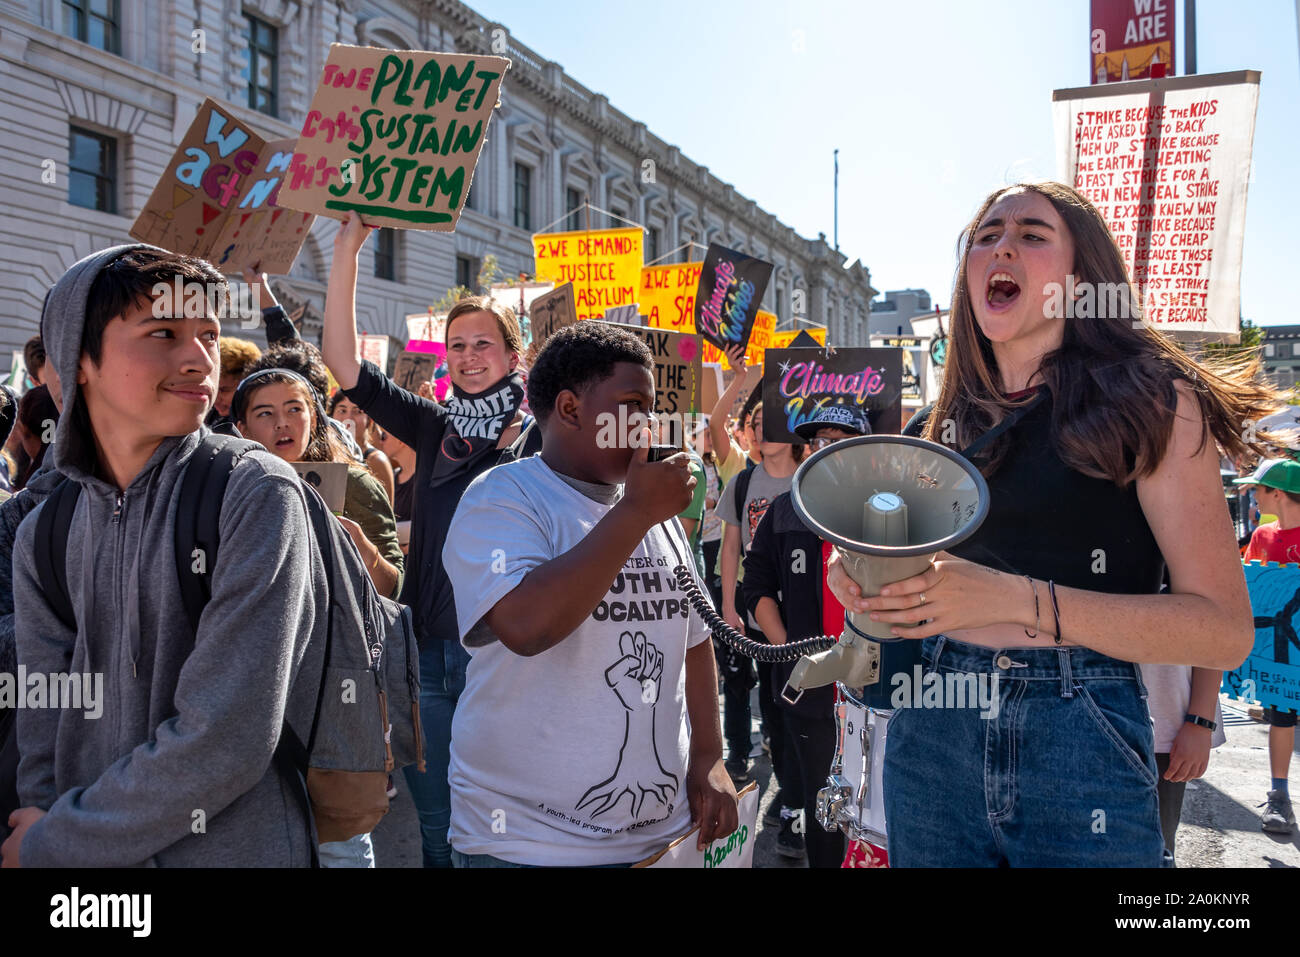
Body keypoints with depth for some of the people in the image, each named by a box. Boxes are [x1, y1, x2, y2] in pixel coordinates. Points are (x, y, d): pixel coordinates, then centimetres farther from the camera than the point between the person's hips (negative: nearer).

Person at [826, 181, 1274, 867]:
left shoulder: (1154, 400, -4)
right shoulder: (934, 427, 10)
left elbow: (1225, 630, -10)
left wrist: (1020, 600, -22)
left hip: (1080, 744, -4)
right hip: (930, 733, 5)